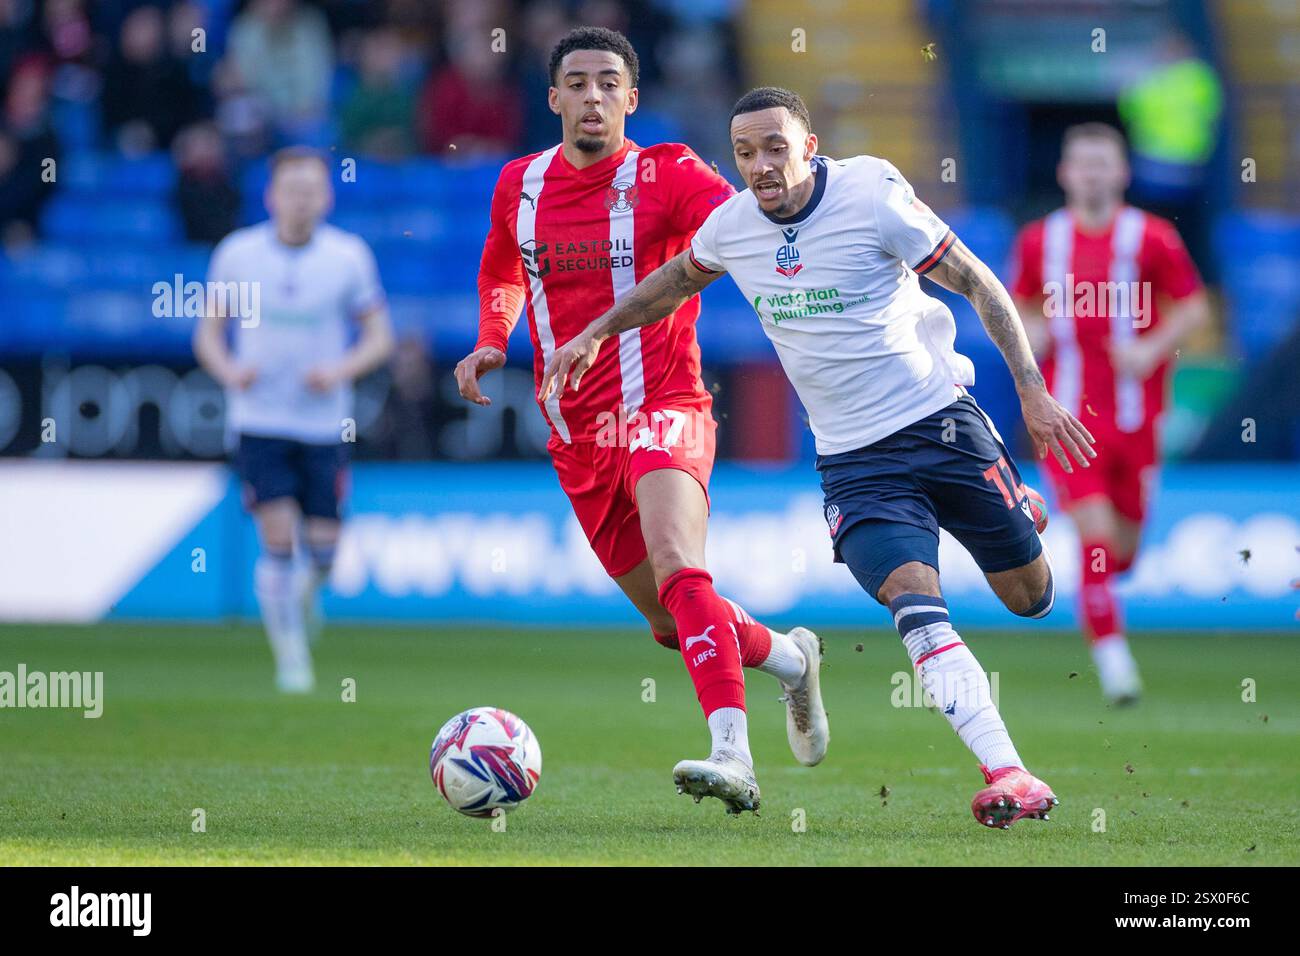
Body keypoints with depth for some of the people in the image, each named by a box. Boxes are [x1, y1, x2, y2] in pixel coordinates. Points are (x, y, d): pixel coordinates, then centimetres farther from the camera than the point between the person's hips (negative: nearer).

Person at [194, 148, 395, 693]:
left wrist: (341, 371, -15)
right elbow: (208, 332, 6)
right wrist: (228, 370, -15)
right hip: (259, 418, -1)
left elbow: (379, 337, 3)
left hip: (325, 421, 1)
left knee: (322, 546, 1)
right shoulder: (237, 253, -2)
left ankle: (308, 590, 37)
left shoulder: (349, 256, -3)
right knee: (278, 539, -12)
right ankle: (290, 658, 1)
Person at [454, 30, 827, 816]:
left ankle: (734, 755, -40)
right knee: (670, 621, 11)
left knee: (680, 575, -30)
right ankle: (789, 656, 39)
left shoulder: (665, 175, -6)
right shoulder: (520, 186, 8)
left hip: (660, 407, -5)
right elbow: (502, 272, 28)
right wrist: (491, 342, 11)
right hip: (577, 435, 6)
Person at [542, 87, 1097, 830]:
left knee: (1031, 597, 8)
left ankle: (1023, 513, 44)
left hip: (941, 420, -2)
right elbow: (677, 280, 24)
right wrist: (597, 332, 23)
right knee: (917, 607, -22)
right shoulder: (731, 226, -1)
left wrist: (1033, 391, -11)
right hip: (855, 461, 2)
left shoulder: (872, 198, -13)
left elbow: (978, 284, -7)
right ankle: (1008, 775, -26)